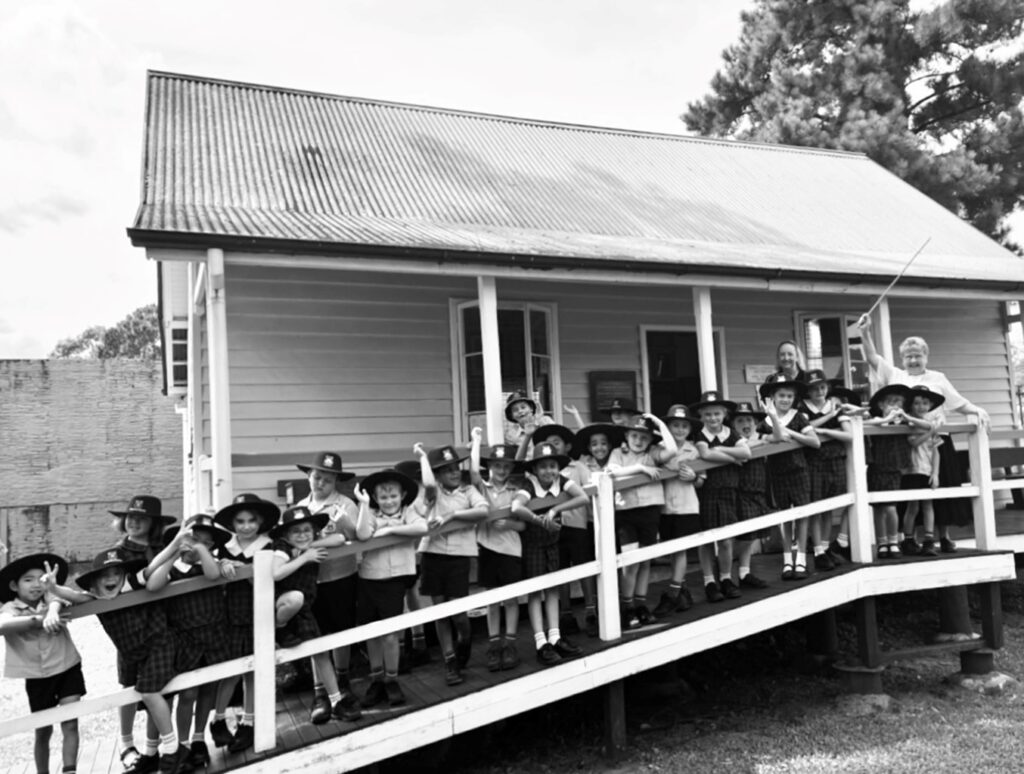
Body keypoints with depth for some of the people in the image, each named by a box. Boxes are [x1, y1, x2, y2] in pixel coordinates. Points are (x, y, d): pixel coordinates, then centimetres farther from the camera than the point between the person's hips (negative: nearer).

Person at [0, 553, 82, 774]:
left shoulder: (49, 598, -2)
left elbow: (56, 601, -27)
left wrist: (52, 613, -51)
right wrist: (37, 619, -45)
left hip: (67, 668, 1)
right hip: (37, 677, 0)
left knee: (70, 724, -7)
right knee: (43, 731, 12)